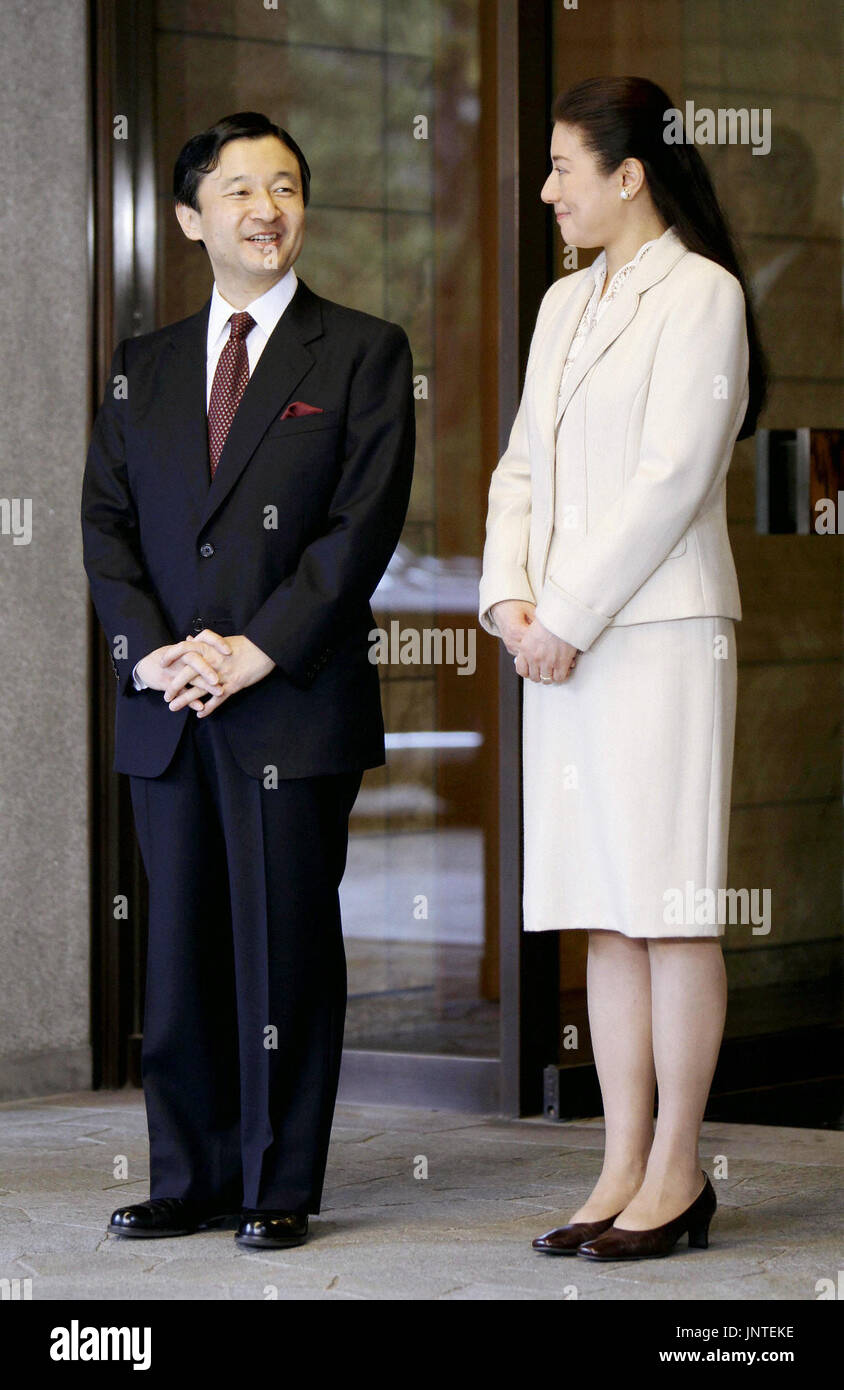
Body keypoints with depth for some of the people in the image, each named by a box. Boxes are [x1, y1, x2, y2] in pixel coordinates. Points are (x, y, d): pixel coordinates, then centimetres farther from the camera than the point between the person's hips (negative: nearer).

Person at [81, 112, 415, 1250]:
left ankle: (283, 1186, 7)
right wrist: (152, 651, -7)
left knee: (286, 944, -1)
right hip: (169, 708, 4)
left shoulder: (363, 354, 4)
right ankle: (193, 1178, 15)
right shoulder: (144, 367, 16)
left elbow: (364, 525, -6)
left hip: (297, 701, -4)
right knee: (181, 946, 6)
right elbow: (106, 523, 10)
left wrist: (256, 651, -13)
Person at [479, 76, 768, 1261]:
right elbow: (522, 466, 16)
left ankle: (676, 1173, 1)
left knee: (671, 906, -4)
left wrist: (570, 617, -14)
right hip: (565, 639, 8)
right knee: (605, 913, 7)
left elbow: (672, 477, -14)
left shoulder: (699, 293, -6)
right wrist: (510, 598, 0)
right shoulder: (565, 304, 18)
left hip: (659, 631, -8)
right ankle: (624, 1168, 11)